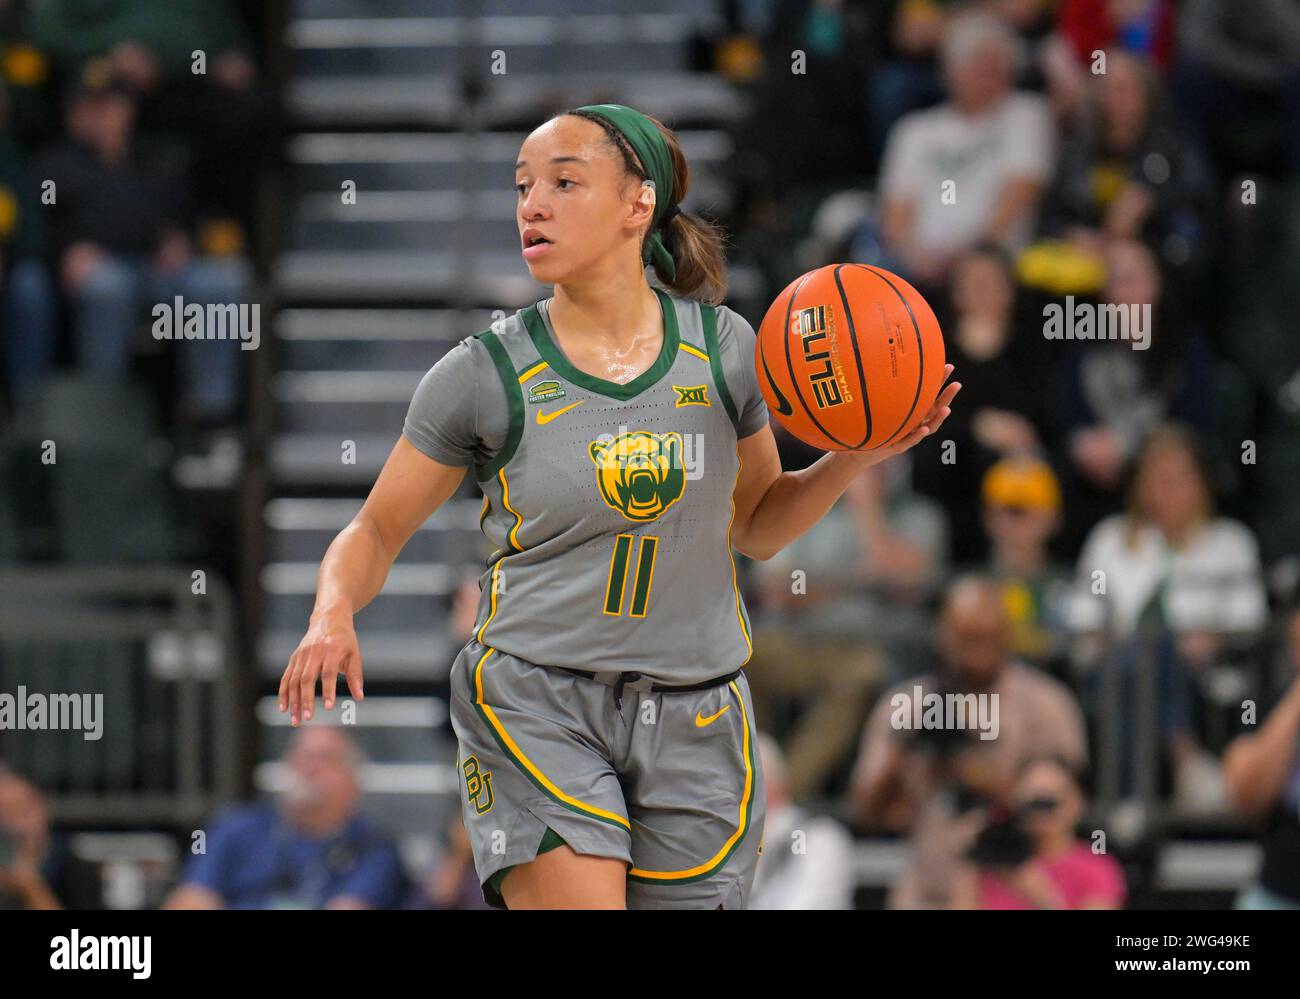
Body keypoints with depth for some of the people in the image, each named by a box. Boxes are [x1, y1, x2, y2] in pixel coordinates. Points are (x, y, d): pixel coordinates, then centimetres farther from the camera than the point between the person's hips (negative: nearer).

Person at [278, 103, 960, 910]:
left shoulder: (720, 347, 1)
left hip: (697, 720, 3)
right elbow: (376, 532, 3)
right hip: (534, 706, -3)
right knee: (577, 900, -24)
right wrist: (333, 615, -17)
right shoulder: (486, 376, -5)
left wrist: (853, 460, -2)